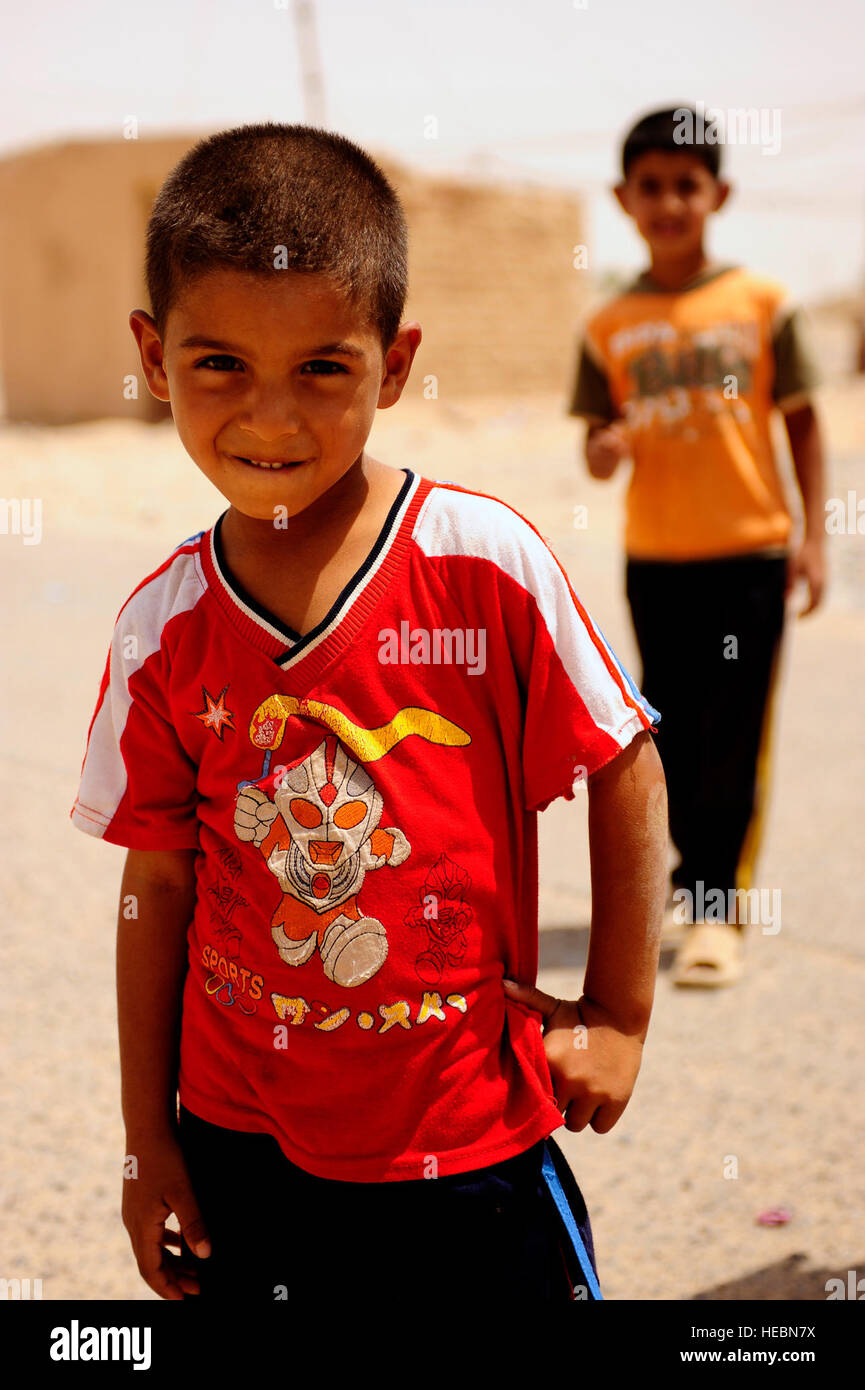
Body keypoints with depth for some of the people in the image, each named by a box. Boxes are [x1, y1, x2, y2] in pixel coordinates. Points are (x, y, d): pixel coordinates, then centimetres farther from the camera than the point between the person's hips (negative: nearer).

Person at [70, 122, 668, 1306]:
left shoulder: (487, 563, -13)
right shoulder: (164, 629, -5)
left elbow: (628, 781, -4)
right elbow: (159, 883, 3)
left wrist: (617, 1021, -2)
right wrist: (147, 1137, 6)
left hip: (473, 1144, -2)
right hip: (243, 1150, 2)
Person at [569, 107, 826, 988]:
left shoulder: (761, 305, 0)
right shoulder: (610, 328, 4)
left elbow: (801, 423, 3)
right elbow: (598, 449, 6)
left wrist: (813, 535, -3)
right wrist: (606, 449, -18)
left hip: (750, 552, -2)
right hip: (654, 558, 2)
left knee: (733, 736, -4)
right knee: (674, 735, 9)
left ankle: (715, 907, 3)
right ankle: (699, 876, 27)